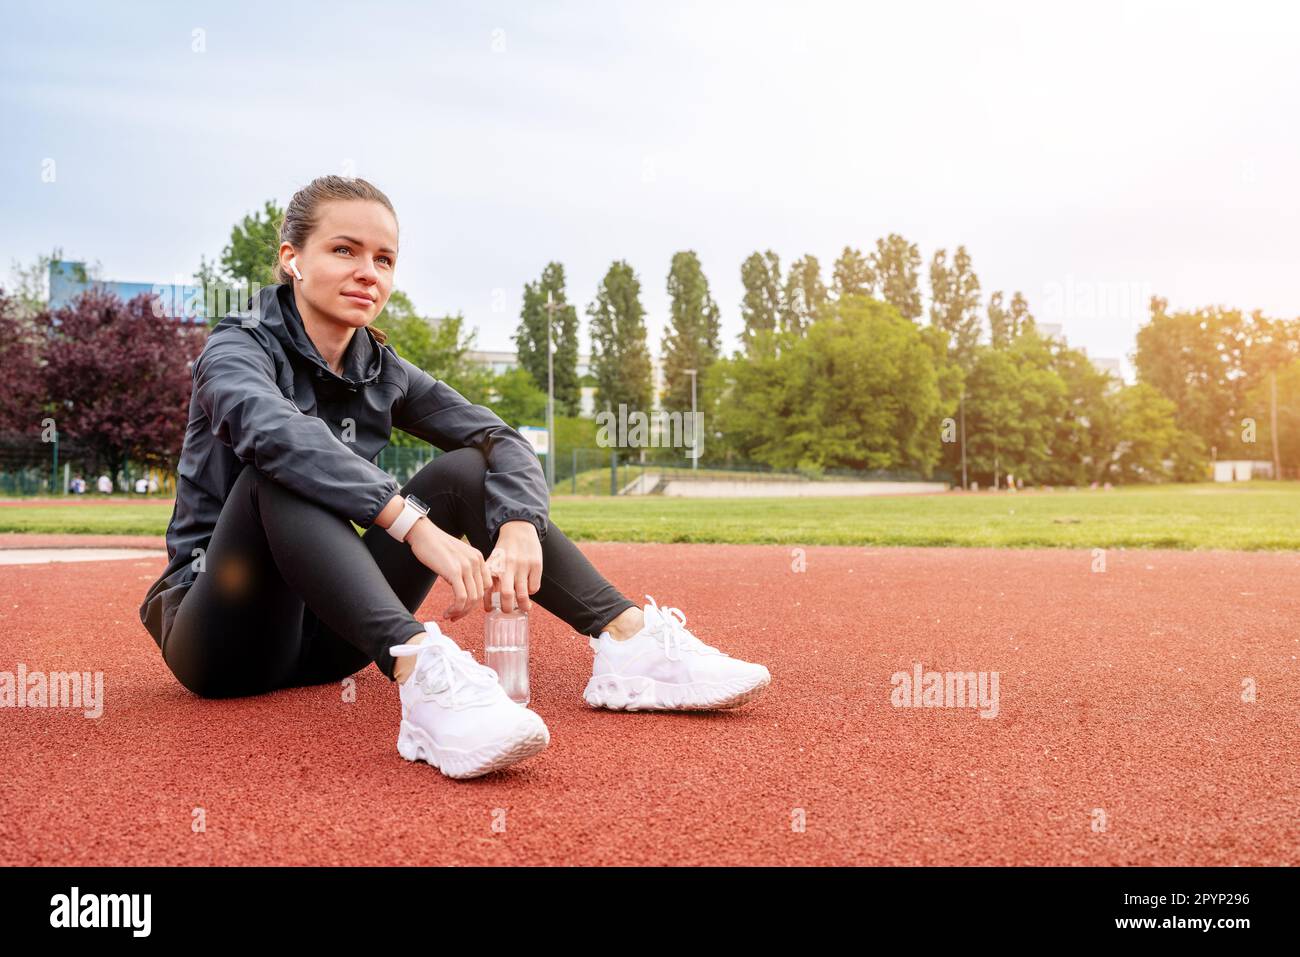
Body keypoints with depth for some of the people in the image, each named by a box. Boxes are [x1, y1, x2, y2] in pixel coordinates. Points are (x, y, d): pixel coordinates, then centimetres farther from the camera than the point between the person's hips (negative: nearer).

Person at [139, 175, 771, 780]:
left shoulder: (383, 373, 6)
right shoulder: (237, 349, -10)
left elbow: (501, 439, -4)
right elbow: (276, 431, -34)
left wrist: (519, 526, -26)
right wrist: (414, 525, -44)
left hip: (326, 635, 5)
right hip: (224, 638, -5)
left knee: (469, 467, -9)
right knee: (281, 471, -32)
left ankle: (630, 638, -23)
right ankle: (421, 675, -52)